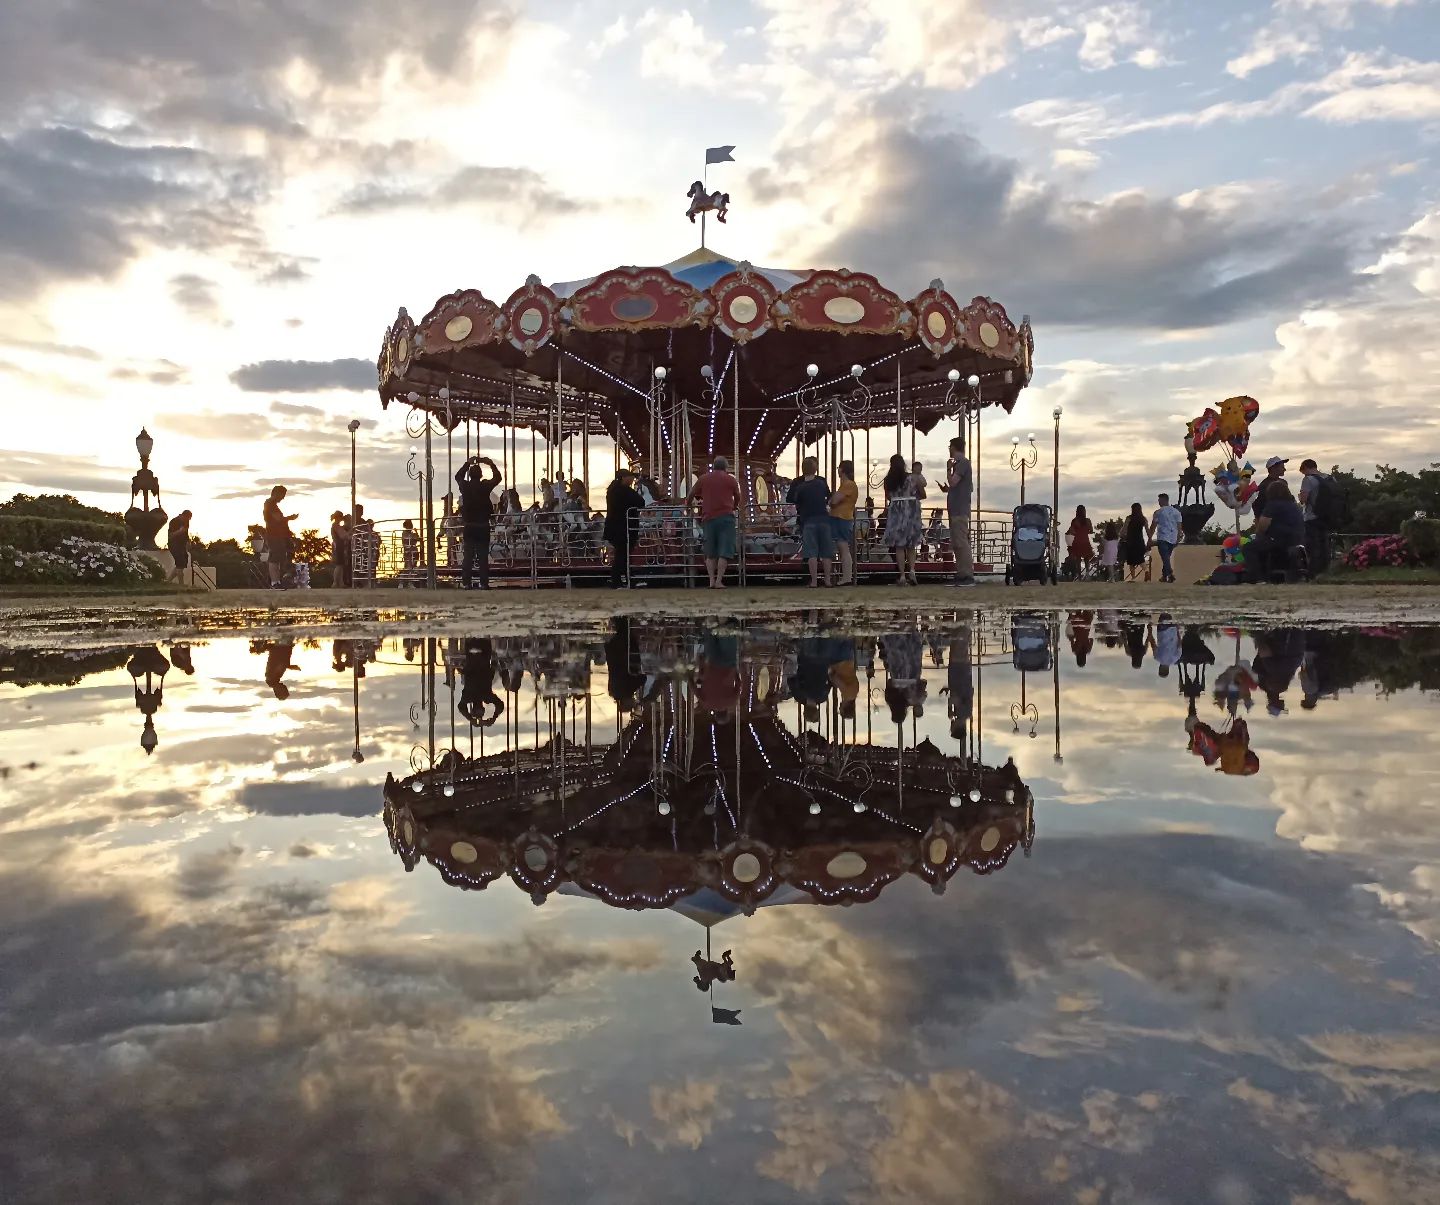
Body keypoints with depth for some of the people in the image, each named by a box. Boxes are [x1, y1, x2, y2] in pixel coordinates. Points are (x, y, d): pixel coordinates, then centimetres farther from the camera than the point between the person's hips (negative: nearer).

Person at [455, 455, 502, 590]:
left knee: (468, 555, 5)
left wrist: (467, 463, 26)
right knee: (483, 556, 1)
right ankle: (484, 583, 0)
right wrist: (491, 464, 16)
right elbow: (497, 477, 9)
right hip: (483, 526, -2)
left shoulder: (465, 486, -3)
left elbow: (458, 476, 20)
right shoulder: (485, 486, -9)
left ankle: (466, 582, 1)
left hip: (469, 527, 2)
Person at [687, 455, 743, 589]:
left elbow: (692, 494, 18)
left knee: (710, 553, 11)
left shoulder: (703, 478, 11)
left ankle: (711, 581, 5)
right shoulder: (730, 480, 8)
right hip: (726, 516, -2)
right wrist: (734, 507, 41)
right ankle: (719, 581, -10)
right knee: (724, 552, -2)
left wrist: (689, 503, 39)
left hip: (708, 517, 2)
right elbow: (737, 497, 20)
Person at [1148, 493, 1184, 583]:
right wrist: (1178, 538, 16)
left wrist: (1150, 537, 9)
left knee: (1165, 557, -11)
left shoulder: (1158, 513, -2)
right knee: (1166, 557, 16)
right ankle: (1164, 575, 17)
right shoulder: (1176, 512, 11)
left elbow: (1153, 527, 1)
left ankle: (1170, 573, -28)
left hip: (1162, 538, -5)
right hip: (1173, 538, 5)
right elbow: (1179, 526, 10)